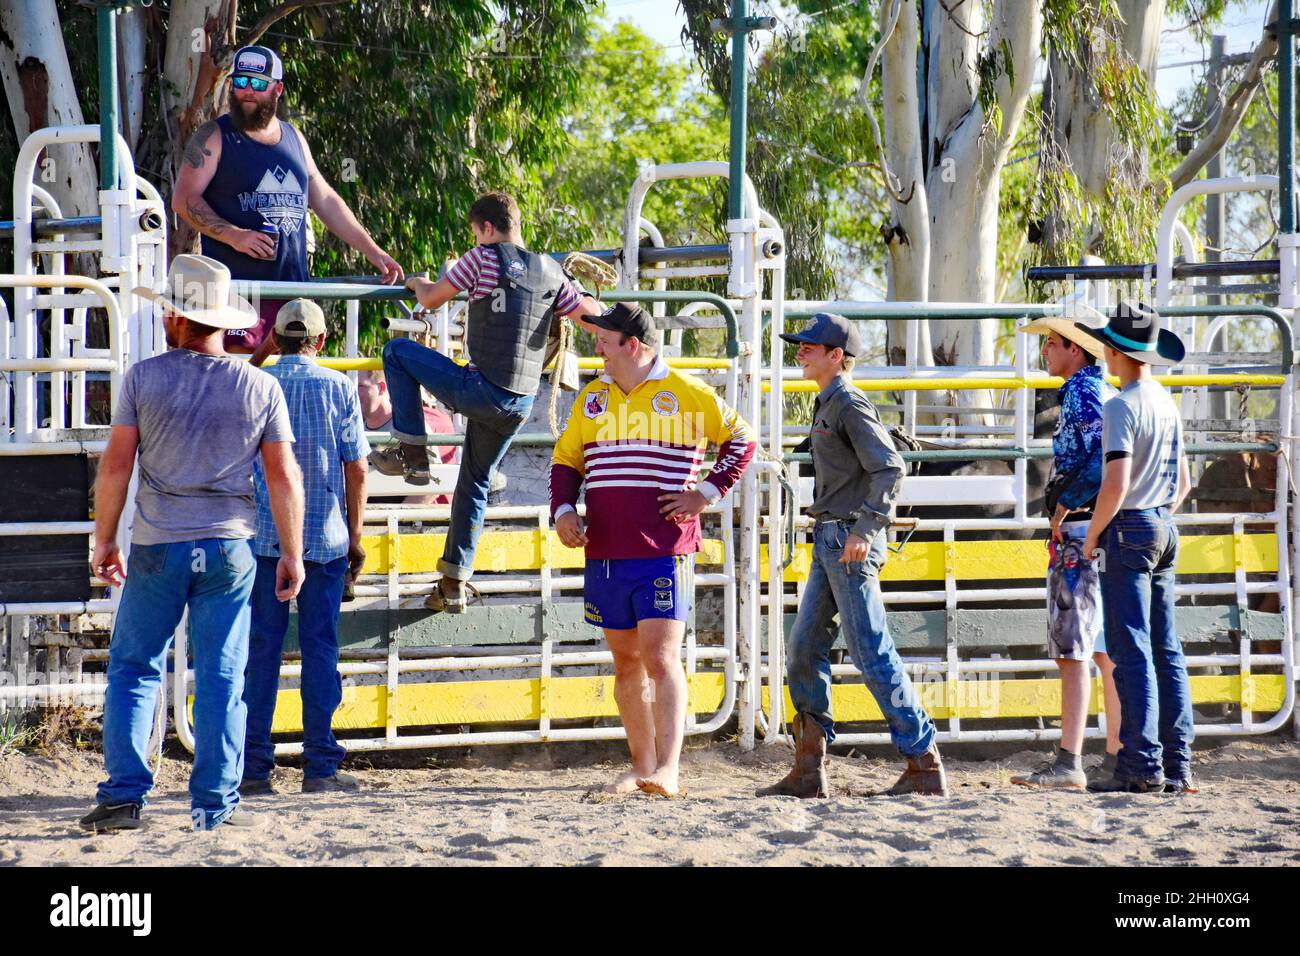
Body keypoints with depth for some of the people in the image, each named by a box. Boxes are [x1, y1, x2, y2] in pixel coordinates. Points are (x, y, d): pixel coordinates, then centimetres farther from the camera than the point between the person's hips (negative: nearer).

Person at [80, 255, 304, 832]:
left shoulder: (143, 378, -3)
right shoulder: (260, 387, 1)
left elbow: (115, 466, -3)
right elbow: (284, 477, 1)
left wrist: (104, 541, 6)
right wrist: (292, 553, 8)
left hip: (157, 547, -1)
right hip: (228, 547, 1)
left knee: (133, 669, 8)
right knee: (221, 677, 6)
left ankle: (124, 795, 1)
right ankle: (214, 805, 6)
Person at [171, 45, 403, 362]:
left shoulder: (293, 137, 18)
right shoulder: (214, 137, 2)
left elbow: (325, 200, 23)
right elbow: (184, 199, -5)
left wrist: (374, 252, 20)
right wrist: (233, 235, -18)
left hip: (292, 283, 5)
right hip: (235, 283, -5)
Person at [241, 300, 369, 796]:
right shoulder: (338, 388, 0)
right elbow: (356, 469, -1)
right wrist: (355, 537, 8)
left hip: (262, 537, 1)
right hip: (325, 538, -1)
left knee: (260, 649, 4)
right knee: (320, 648, 3)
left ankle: (253, 764, 3)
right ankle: (320, 765, 3)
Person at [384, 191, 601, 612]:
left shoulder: (483, 258, -6)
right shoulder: (551, 270, 8)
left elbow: (431, 299, 3)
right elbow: (593, 319, 7)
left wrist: (416, 282, 25)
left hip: (477, 389, -6)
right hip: (520, 404, 6)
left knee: (397, 350, 14)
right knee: (476, 483, 21)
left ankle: (413, 453, 11)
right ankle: (454, 584, 21)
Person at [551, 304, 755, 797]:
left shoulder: (687, 394, -3)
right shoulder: (592, 398, 12)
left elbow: (743, 438, 5)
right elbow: (566, 459, 19)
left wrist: (708, 492, -5)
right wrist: (563, 509, 1)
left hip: (664, 553, -5)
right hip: (604, 553, 5)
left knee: (661, 658, -13)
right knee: (626, 663, 10)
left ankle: (667, 770, -16)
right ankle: (641, 766, 19)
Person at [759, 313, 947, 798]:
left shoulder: (850, 404, -11)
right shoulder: (827, 404, 18)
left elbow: (889, 467, -20)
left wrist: (865, 530, -25)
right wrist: (831, 532, 17)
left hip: (851, 541, -10)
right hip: (828, 541, 10)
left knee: (872, 654, -9)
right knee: (803, 649, 8)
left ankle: (925, 763, -3)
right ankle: (809, 771, 12)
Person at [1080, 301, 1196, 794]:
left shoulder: (1121, 407, -14)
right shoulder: (1168, 403, 12)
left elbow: (1116, 483, -21)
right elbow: (1183, 482, 20)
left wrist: (1094, 533, -9)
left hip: (1130, 530, -8)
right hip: (1165, 530, 8)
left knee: (1132, 651, -7)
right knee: (1166, 650, 9)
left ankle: (1142, 766, -10)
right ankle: (1177, 766, 10)